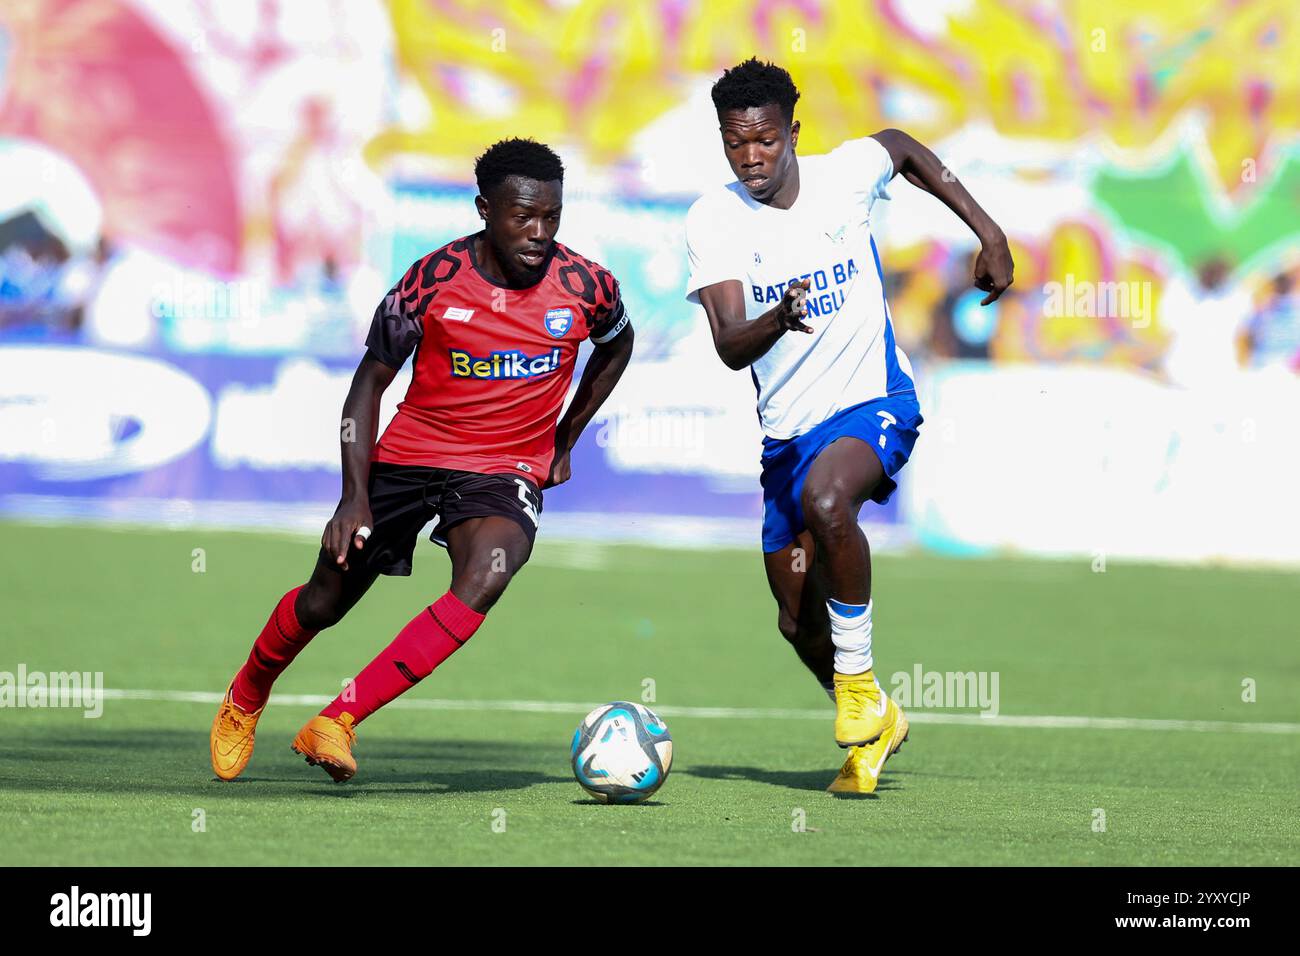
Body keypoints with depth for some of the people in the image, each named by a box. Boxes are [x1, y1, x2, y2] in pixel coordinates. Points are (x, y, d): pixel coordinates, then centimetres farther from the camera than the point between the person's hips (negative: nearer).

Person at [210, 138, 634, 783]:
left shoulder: (586, 286, -10)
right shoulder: (432, 281, -14)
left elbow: (617, 344, 15)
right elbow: (371, 380, -4)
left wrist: (565, 441, 13)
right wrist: (355, 496, -14)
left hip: (507, 471, 0)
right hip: (408, 456, 0)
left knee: (485, 578, -31)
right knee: (325, 602, 8)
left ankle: (337, 722, -30)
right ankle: (245, 699, 42)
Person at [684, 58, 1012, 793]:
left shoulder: (846, 174, -7)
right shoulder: (713, 222, -10)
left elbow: (906, 150, 18)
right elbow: (730, 348, -20)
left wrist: (989, 233, 13)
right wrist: (778, 320, -42)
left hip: (874, 402, -3)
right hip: (789, 429, 3)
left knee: (825, 501, -36)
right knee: (798, 622, 7)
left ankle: (860, 684, -19)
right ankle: (871, 725, 36)